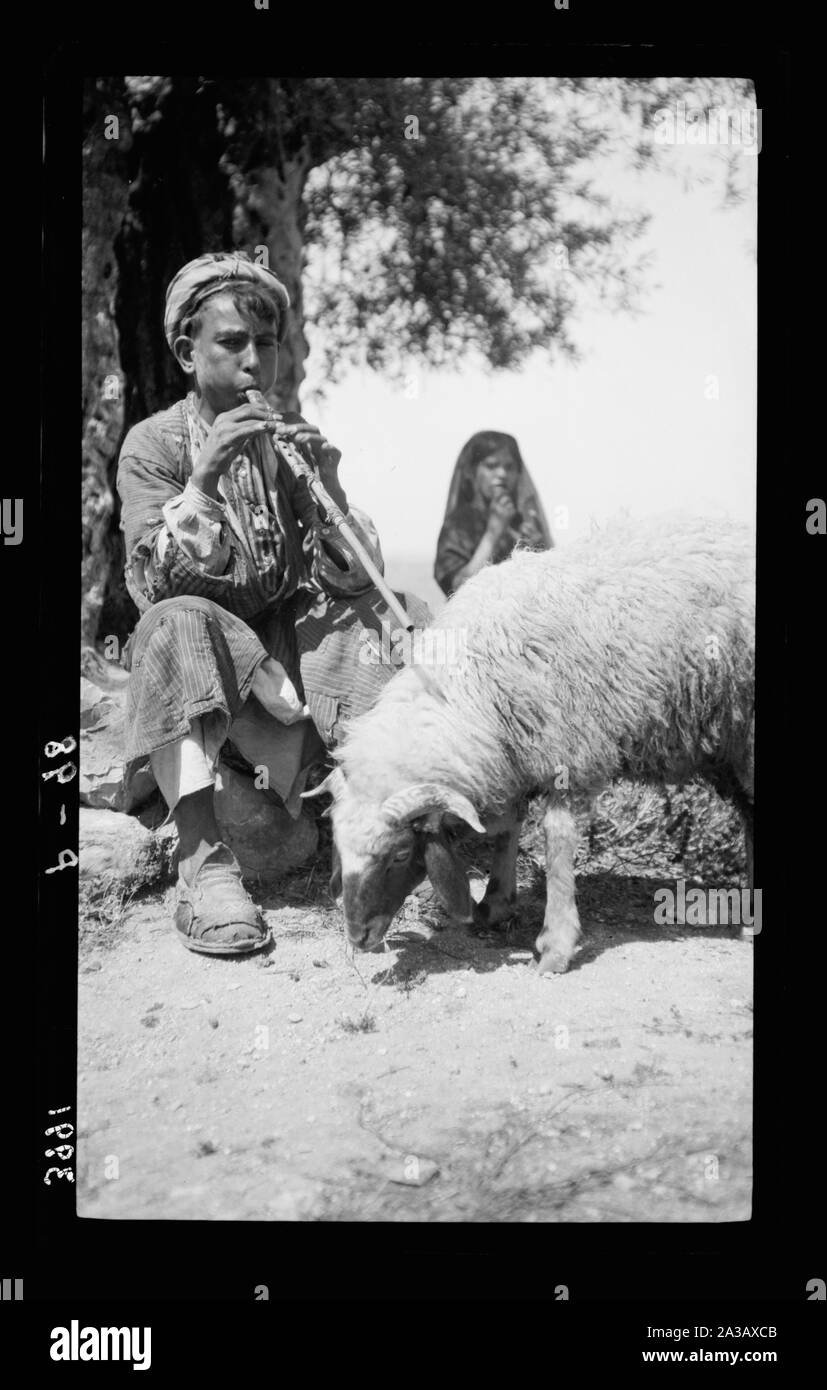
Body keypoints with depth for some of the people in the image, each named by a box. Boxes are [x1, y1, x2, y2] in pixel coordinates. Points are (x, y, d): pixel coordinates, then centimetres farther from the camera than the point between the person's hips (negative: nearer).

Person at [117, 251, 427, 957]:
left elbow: (356, 581, -6)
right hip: (197, 657, -3)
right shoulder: (155, 443, -5)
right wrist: (202, 482, -31)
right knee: (177, 622, -36)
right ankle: (203, 858, -42)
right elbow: (152, 582, -18)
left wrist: (331, 490, -23)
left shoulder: (295, 440, 3)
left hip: (288, 637, 3)